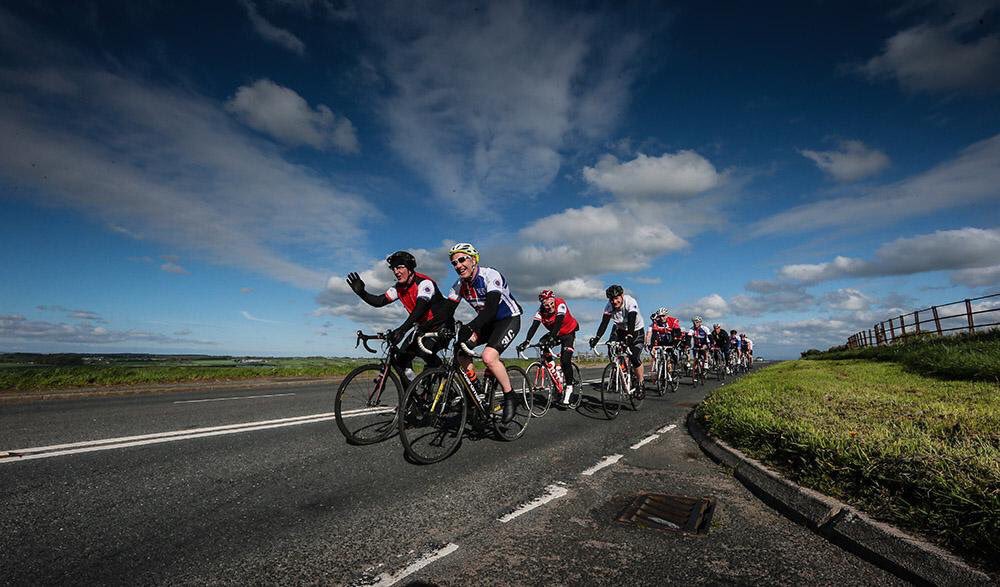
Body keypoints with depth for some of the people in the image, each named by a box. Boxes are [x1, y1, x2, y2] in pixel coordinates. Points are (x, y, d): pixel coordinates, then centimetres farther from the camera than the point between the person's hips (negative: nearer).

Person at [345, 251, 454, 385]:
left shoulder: (424, 282, -22)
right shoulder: (398, 288, 2)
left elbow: (420, 307, -36)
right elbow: (379, 301, -5)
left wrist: (402, 329, -48)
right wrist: (361, 292, -23)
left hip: (442, 325, -7)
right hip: (423, 327, 8)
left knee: (424, 351, -32)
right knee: (401, 357, -7)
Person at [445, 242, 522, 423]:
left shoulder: (490, 275, -25)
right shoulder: (460, 285, -4)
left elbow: (491, 308, -38)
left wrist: (470, 326, -51)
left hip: (509, 319, -7)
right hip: (488, 322, 7)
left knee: (488, 356, -28)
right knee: (461, 347, -12)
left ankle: (510, 398, -10)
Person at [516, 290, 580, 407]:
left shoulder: (560, 304, -29)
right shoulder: (541, 312, -19)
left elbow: (558, 322, -41)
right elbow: (534, 326, -30)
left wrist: (552, 337, -53)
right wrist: (526, 341, -45)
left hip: (568, 332, -5)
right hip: (555, 334, 6)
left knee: (565, 361, -19)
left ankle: (569, 387, -5)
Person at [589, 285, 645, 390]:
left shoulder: (630, 302, -31)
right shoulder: (609, 306, -19)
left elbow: (631, 322, -41)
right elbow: (604, 324, -25)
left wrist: (629, 336, -55)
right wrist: (596, 338, -39)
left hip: (636, 330, -4)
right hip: (620, 329, 4)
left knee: (635, 358, -15)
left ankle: (640, 383, 5)